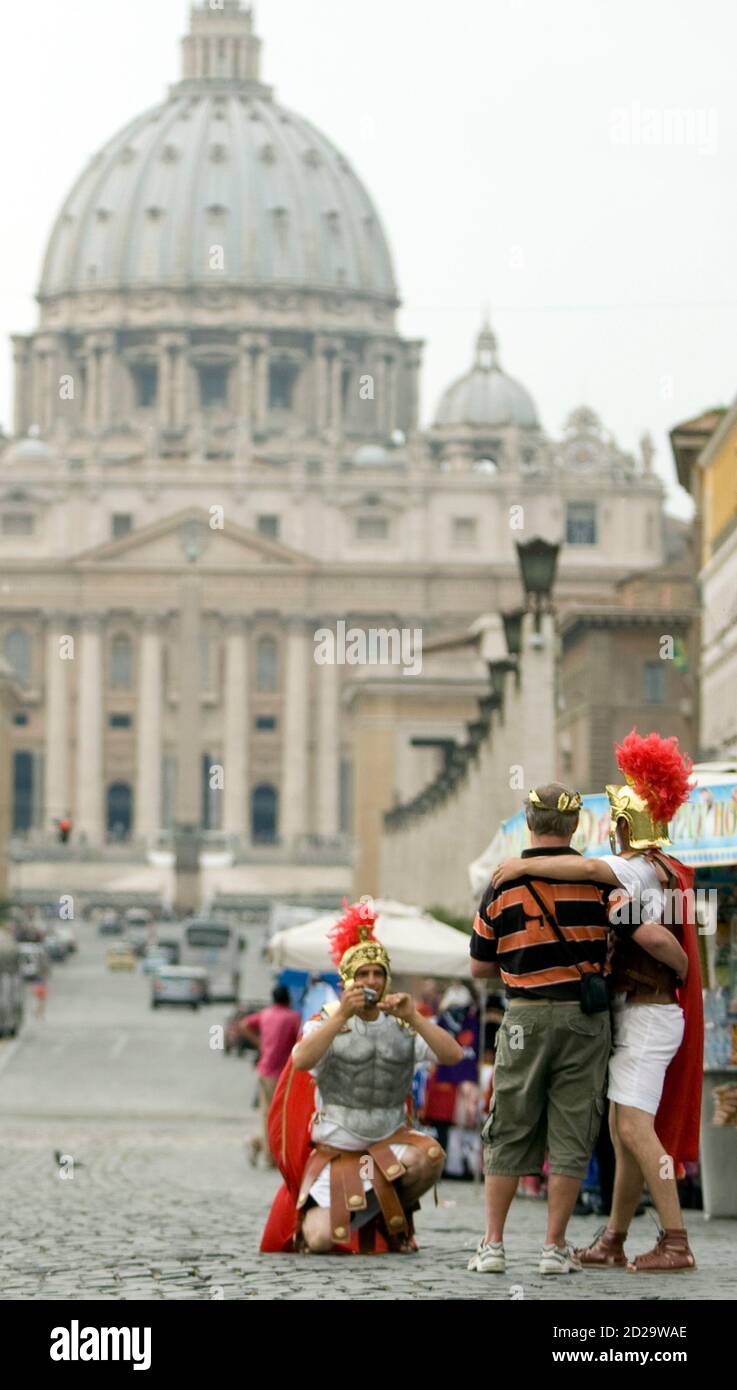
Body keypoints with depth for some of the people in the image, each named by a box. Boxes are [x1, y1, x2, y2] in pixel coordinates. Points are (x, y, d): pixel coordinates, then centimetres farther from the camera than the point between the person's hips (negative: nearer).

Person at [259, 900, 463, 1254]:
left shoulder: (402, 1026, 6)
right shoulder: (328, 1021, -1)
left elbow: (453, 1055, -10)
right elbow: (301, 1060, -23)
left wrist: (414, 1018, -21)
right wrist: (342, 1016, -31)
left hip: (388, 1141, 2)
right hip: (335, 1151, -2)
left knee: (429, 1156, -32)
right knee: (320, 1242, -18)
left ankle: (396, 1217, 0)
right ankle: (310, 1212, 22)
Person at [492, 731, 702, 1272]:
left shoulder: (643, 869, -15)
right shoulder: (663, 871, 15)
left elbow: (589, 868, -34)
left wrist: (523, 865, -26)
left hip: (647, 1016, -10)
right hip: (638, 1014, 10)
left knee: (634, 1127, -16)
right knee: (624, 1130, 12)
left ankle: (676, 1242, -18)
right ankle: (613, 1241, 17)